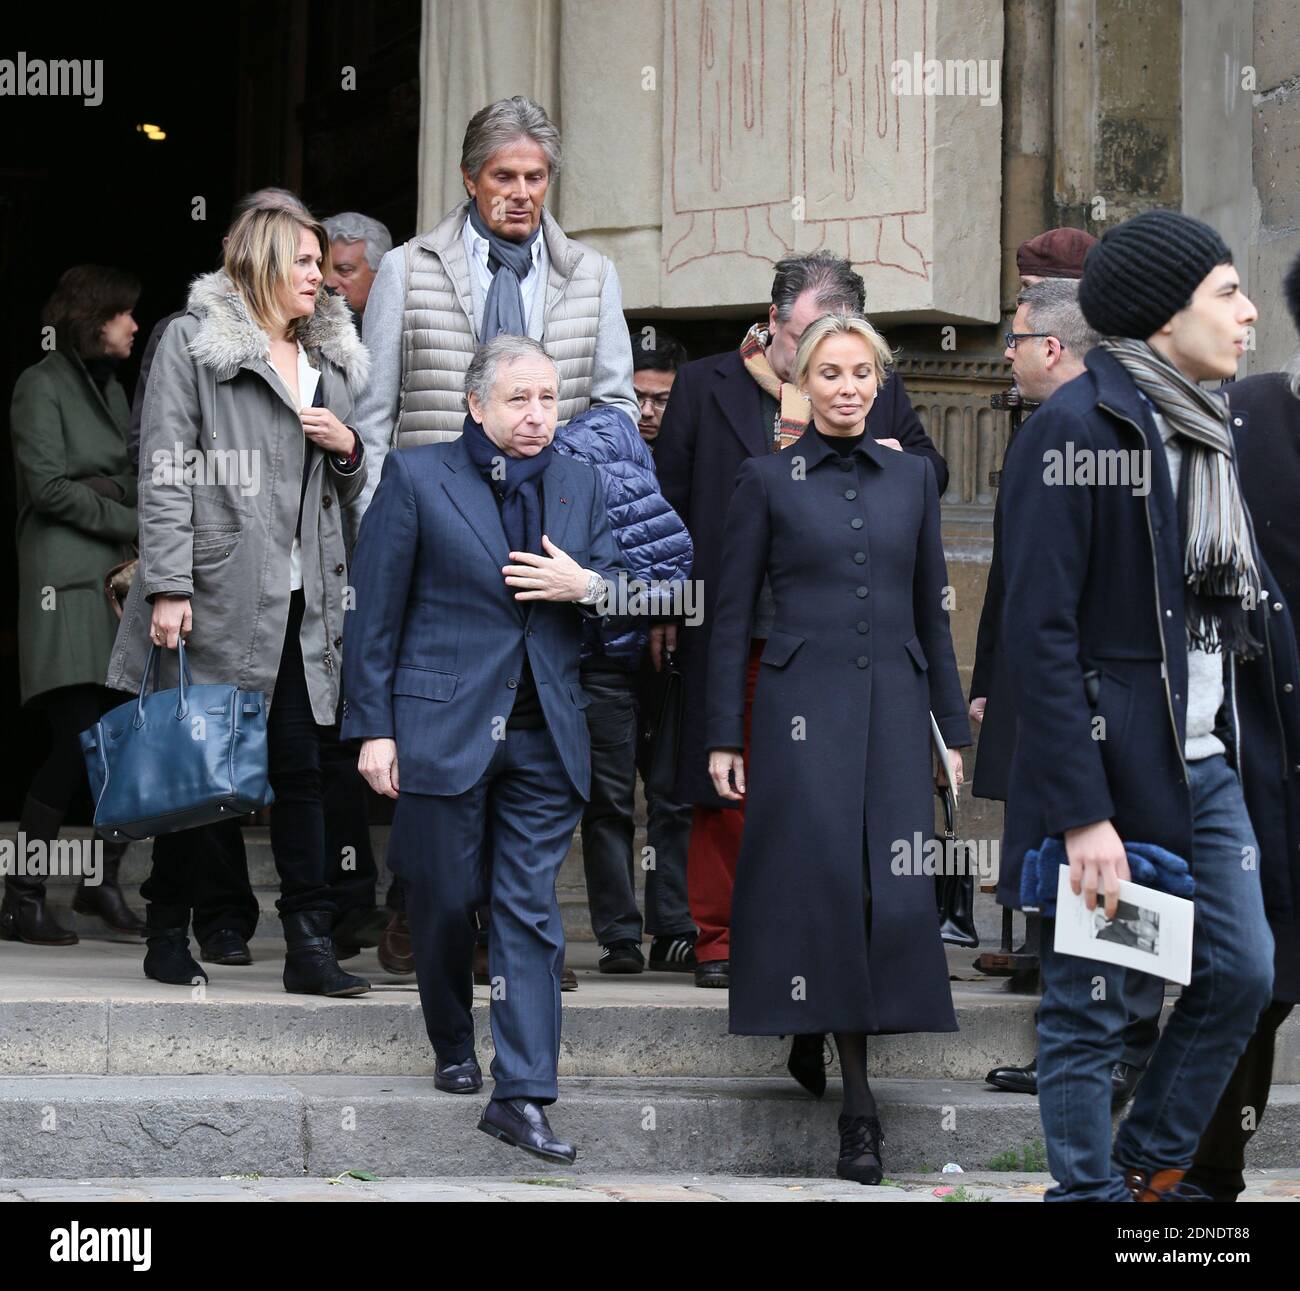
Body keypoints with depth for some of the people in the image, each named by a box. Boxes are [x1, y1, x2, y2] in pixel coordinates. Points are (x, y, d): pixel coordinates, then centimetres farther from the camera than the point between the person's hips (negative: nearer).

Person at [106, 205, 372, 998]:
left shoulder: (331, 360, 19)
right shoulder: (196, 343, 0)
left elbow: (346, 492, 26)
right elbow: (166, 473, -7)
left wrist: (348, 448, 3)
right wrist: (167, 587, -15)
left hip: (301, 602, 5)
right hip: (219, 591, -5)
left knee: (302, 767, 0)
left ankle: (310, 945, -1)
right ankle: (169, 937, 14)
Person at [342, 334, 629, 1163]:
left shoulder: (582, 486, 10)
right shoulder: (417, 478, -2)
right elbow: (376, 611, -2)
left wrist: (588, 586, -8)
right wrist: (374, 727, -6)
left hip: (545, 736, 3)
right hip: (443, 728, -2)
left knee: (532, 913, -3)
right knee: (445, 901, 8)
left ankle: (523, 1096, -4)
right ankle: (454, 1050, 31)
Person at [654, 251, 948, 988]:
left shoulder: (879, 395, 11)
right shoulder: (707, 387, 6)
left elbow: (934, 472, 20)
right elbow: (668, 499, 9)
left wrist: (902, 464, -5)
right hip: (735, 630, -1)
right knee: (729, 791, 2)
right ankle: (722, 940, 10)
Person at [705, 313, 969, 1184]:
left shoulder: (912, 477, 11)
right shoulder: (767, 481, 2)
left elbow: (932, 612, 13)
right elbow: (733, 614, 2)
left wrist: (954, 731, 9)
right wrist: (724, 737, -3)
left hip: (893, 710, 3)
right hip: (801, 709, -3)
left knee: (895, 891, -3)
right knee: (823, 880, -9)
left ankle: (816, 1035, 11)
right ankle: (857, 1100, 0)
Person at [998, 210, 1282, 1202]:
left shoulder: (1201, 428, 12)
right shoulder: (1079, 429, -14)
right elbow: (1040, 631, -18)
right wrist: (1083, 813, -21)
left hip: (1202, 758, 8)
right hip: (1107, 757, -8)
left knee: (1244, 972, 6)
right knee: (1091, 1006, 0)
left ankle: (1150, 1168, 22)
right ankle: (1091, 1188, 11)